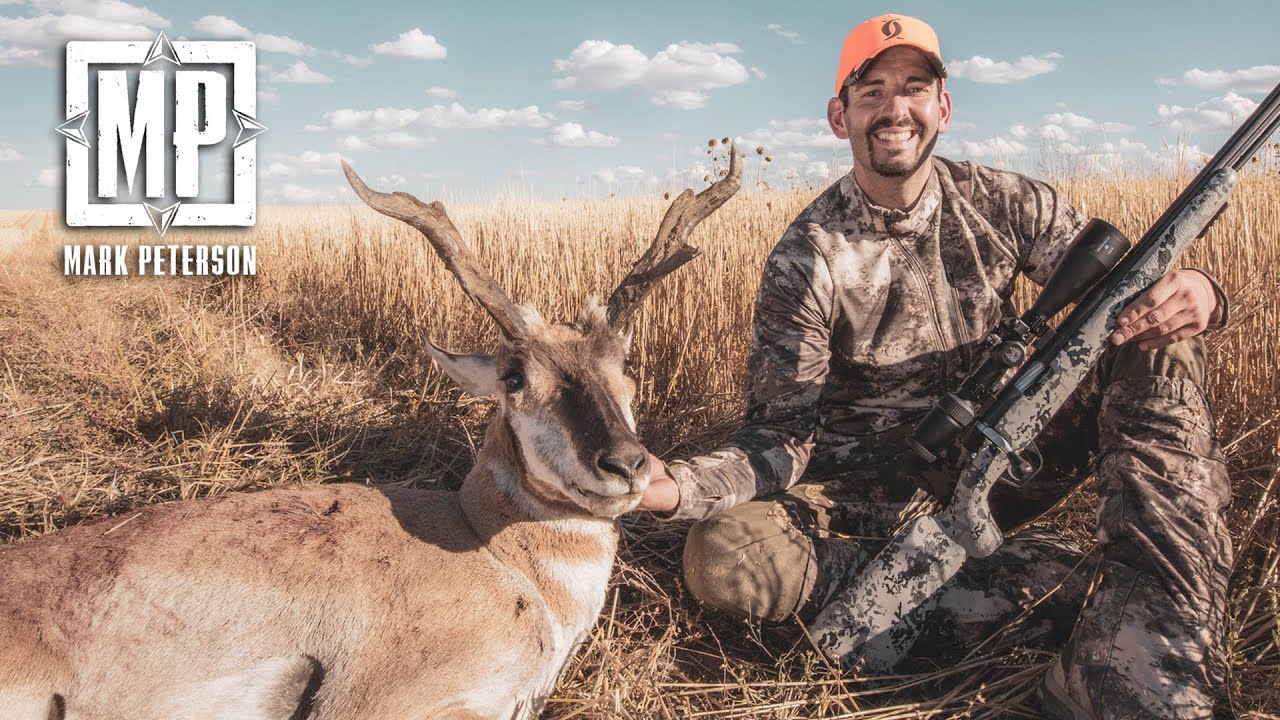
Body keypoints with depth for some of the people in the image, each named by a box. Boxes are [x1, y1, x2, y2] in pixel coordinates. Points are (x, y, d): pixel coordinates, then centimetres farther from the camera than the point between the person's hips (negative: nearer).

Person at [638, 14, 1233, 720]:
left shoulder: (1008, 204, -2)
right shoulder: (805, 261, -12)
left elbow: (1122, 293, -1)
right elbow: (784, 435, -14)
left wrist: (1194, 296, -27)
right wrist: (675, 484, -34)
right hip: (873, 495, -2)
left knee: (1157, 343, -15)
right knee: (724, 556, -31)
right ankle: (1072, 589, -27)